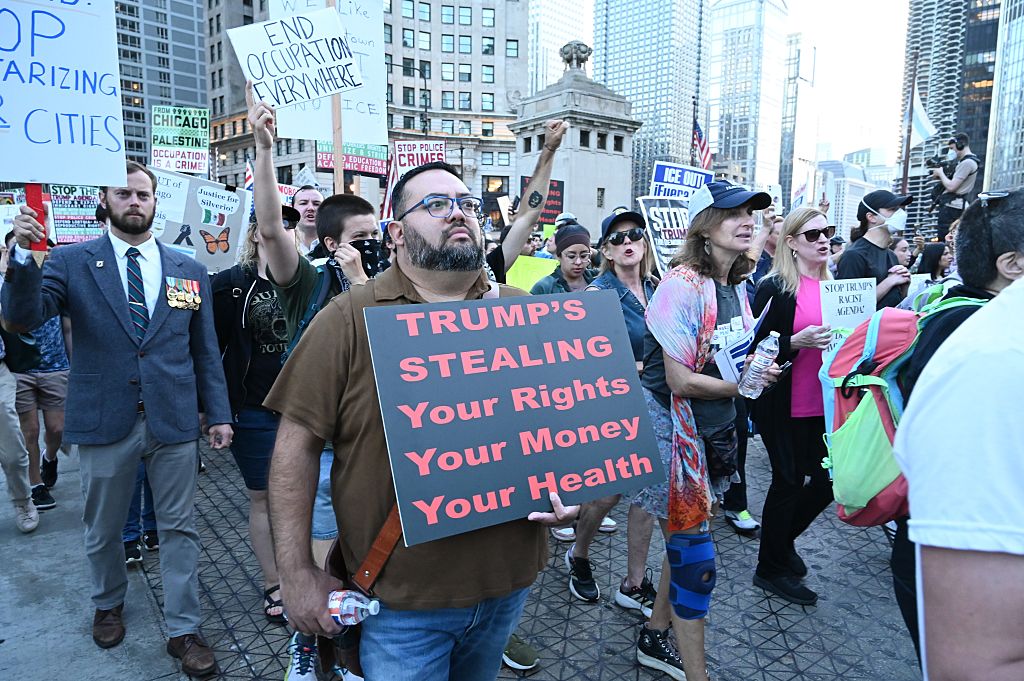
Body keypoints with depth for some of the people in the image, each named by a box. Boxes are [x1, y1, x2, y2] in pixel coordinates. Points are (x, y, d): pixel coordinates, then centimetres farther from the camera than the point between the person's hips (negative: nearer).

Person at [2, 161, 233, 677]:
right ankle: (108, 605, 45)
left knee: (179, 529, 8)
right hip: (105, 421, 0)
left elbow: (204, 350, 7)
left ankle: (183, 631, 23)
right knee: (102, 530, 18)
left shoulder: (189, 269, 5)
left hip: (174, 421, 1)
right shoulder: (71, 261, 0)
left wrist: (218, 413, 5)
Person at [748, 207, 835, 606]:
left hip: (824, 404, 7)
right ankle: (770, 569, 23)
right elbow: (757, 347, -13)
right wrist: (798, 341, -27)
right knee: (789, 481, 3)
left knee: (827, 479, 10)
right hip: (786, 406, -7)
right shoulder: (775, 288, -10)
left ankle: (783, 541, 37)